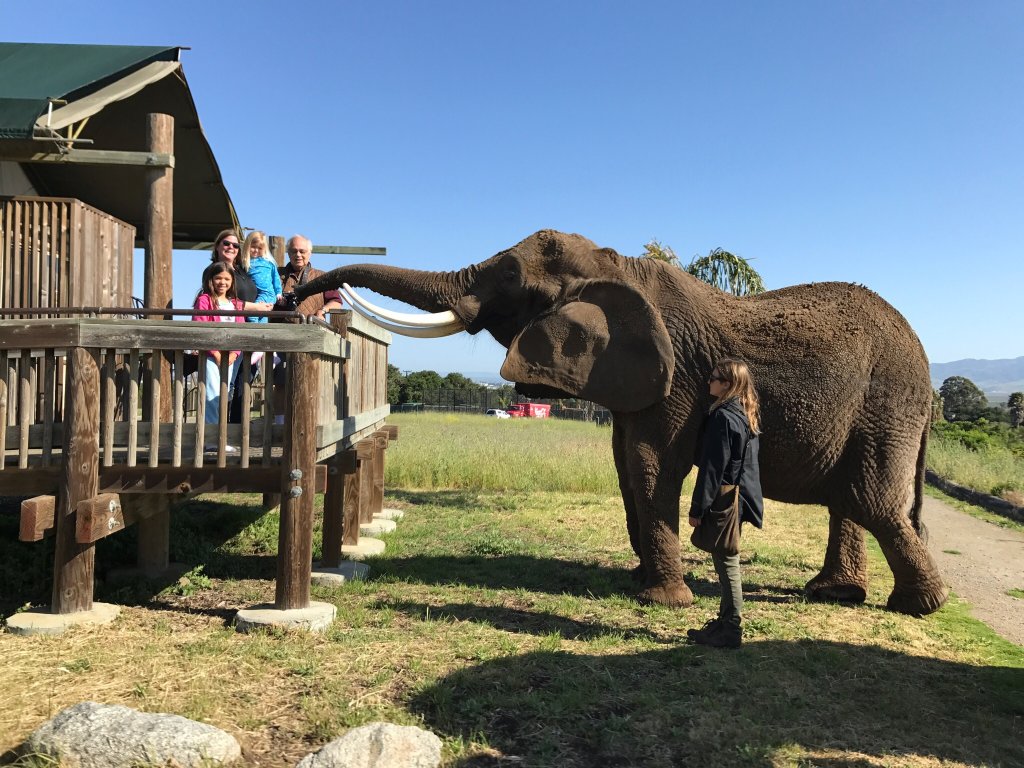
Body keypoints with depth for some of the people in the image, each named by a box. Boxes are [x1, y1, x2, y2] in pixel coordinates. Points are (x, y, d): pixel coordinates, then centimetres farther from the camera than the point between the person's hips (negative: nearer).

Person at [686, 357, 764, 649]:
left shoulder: (724, 417, -18)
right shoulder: (745, 415, 11)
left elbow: (712, 468, -19)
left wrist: (698, 508, -15)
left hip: (724, 501, -10)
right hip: (738, 498, 10)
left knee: (726, 563, -2)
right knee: (727, 562, 17)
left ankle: (731, 630, 6)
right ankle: (726, 621, 27)